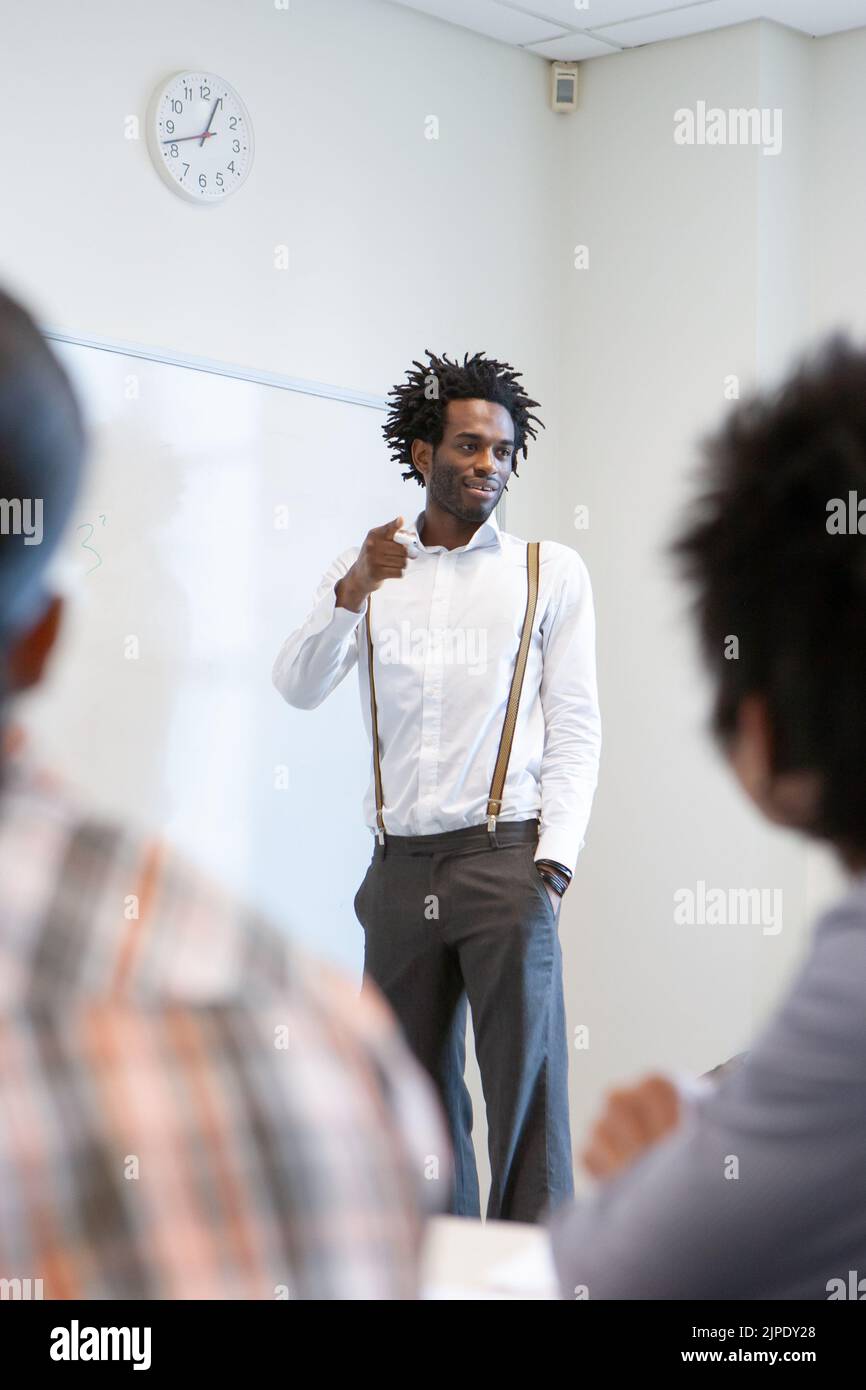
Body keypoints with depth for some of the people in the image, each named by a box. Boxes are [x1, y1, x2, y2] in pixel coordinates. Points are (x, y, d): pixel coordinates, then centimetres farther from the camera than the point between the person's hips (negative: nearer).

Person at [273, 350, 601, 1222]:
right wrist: (350, 593, -15)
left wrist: (553, 858, -9)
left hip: (502, 857, -3)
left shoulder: (550, 571, 8)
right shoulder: (366, 569, 15)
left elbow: (577, 727, 3)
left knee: (526, 1092, -8)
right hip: (399, 866, 3)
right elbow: (296, 689, 2)